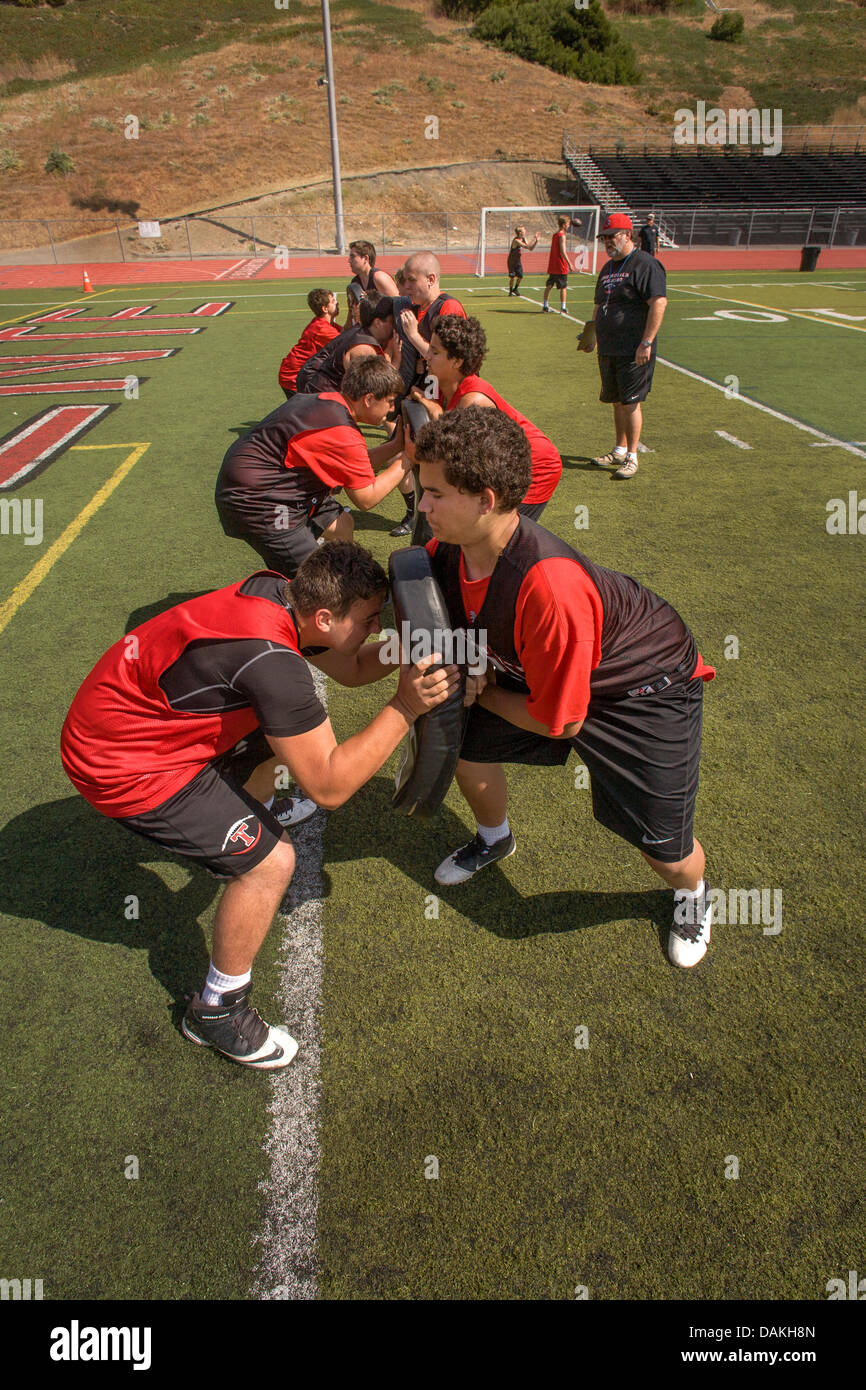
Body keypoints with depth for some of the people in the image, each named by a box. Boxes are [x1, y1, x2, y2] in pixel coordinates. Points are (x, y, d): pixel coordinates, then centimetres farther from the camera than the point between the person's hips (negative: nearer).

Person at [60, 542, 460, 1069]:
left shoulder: (282, 593, -6)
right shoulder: (270, 660, -33)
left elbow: (351, 668, 9)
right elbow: (330, 785, -27)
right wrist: (405, 708, -26)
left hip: (123, 713, 9)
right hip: (122, 765, -9)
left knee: (286, 736, 24)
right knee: (272, 860, -12)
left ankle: (250, 819, 53)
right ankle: (217, 1011, 9)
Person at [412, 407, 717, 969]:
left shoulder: (550, 588, -43)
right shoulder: (448, 549, -19)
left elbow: (560, 722, -29)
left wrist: (480, 690, -15)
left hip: (649, 686, -7)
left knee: (664, 847, -5)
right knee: (467, 743, 4)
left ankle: (694, 895, 36)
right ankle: (495, 839, 39)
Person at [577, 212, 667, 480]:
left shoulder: (645, 264, -10)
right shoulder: (608, 267, 17)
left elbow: (659, 303, -18)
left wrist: (646, 343, -23)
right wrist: (591, 334, 22)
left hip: (634, 352, -8)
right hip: (608, 350, 8)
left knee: (631, 402, -7)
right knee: (617, 402, 13)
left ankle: (632, 457, -1)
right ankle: (620, 450, 25)